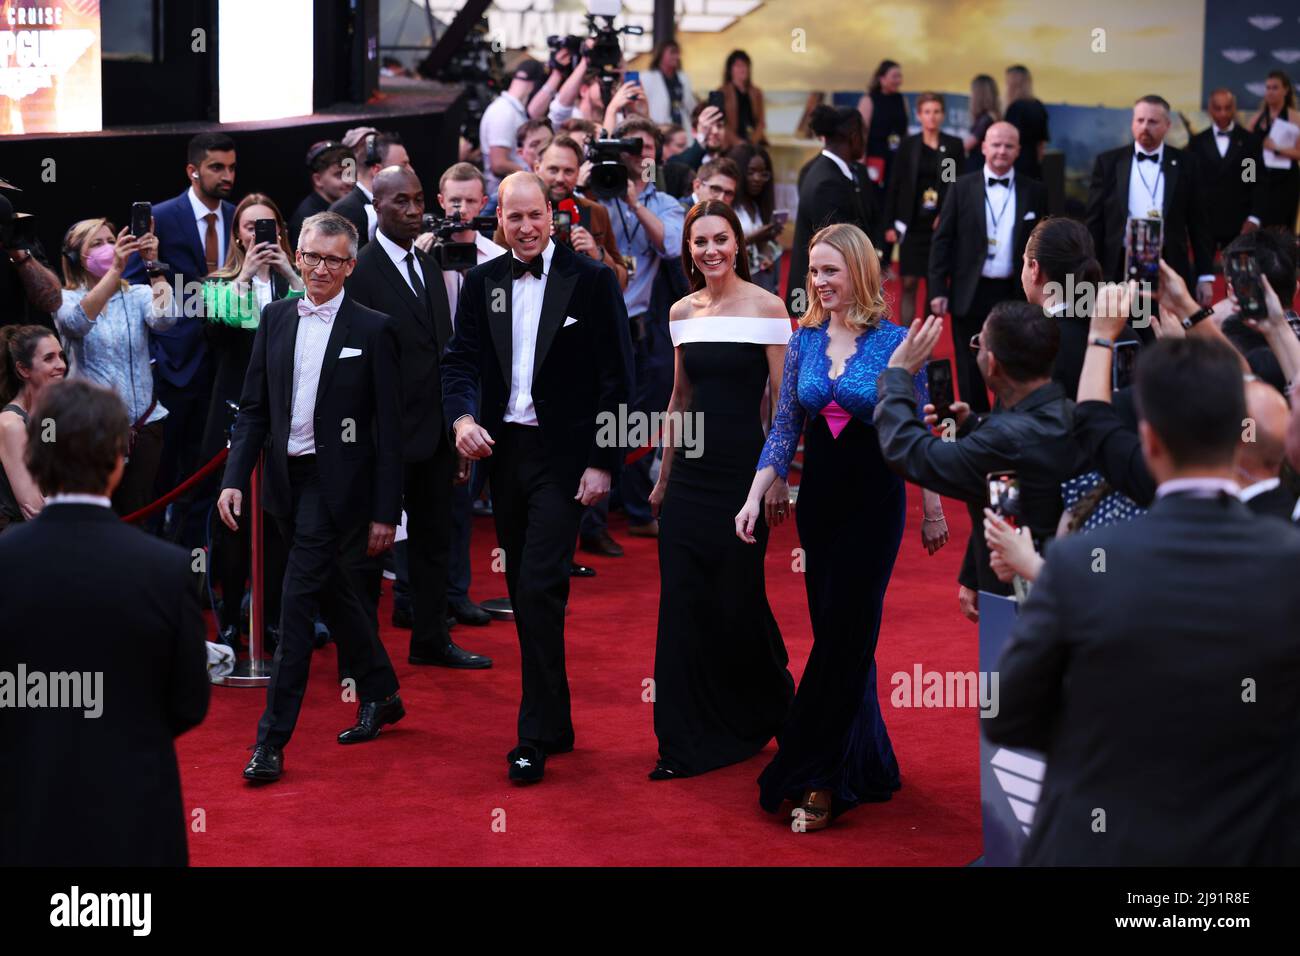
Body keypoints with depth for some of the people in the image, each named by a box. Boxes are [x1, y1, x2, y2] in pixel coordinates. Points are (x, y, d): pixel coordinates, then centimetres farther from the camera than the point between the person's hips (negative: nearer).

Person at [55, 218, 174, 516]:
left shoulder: (137, 295, 5)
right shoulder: (66, 299, 0)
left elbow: (164, 319, -16)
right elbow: (77, 322, -24)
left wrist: (154, 265, -24)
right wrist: (116, 269, -32)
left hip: (143, 423, 2)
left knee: (137, 517, 3)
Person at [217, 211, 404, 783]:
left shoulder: (372, 330, -7)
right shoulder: (275, 319, 7)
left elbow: (389, 429, -6)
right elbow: (254, 408, 8)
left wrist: (386, 511, -9)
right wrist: (234, 478, -4)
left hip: (336, 483, -5)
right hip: (287, 479, 5)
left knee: (298, 601, -10)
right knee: (332, 593, 17)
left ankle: (272, 740, -6)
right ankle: (381, 697, 36)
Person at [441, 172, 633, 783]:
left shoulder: (592, 281, -4)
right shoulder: (482, 283, 8)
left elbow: (616, 378, -4)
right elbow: (461, 361, 4)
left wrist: (602, 462, -10)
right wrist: (462, 417, -17)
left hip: (562, 456, -5)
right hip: (503, 451, 5)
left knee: (540, 589, -13)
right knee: (523, 594, 11)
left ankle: (536, 737, -9)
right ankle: (555, 723, 22)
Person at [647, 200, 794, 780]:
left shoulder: (766, 308, -6)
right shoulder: (682, 313, 8)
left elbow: (782, 401, -7)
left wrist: (778, 479, -11)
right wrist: (664, 476, 15)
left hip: (743, 469, -5)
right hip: (691, 471, 5)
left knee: (737, 600, 1)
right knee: (683, 602, 2)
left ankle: (772, 707, 28)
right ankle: (688, 741, 8)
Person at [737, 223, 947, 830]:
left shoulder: (895, 342, -8)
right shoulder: (804, 341, 4)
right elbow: (784, 429, 7)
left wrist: (933, 510, 1)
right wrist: (754, 498, -2)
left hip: (875, 501, -5)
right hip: (818, 499, 5)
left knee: (844, 632, -5)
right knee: (836, 632, 9)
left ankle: (817, 778, 0)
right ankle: (865, 763, 23)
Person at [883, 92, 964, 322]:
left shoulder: (954, 146, 1)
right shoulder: (908, 145, 2)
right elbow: (894, 186, 3)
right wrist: (889, 225, -2)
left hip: (940, 225, 0)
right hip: (913, 225, 0)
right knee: (908, 284, -1)